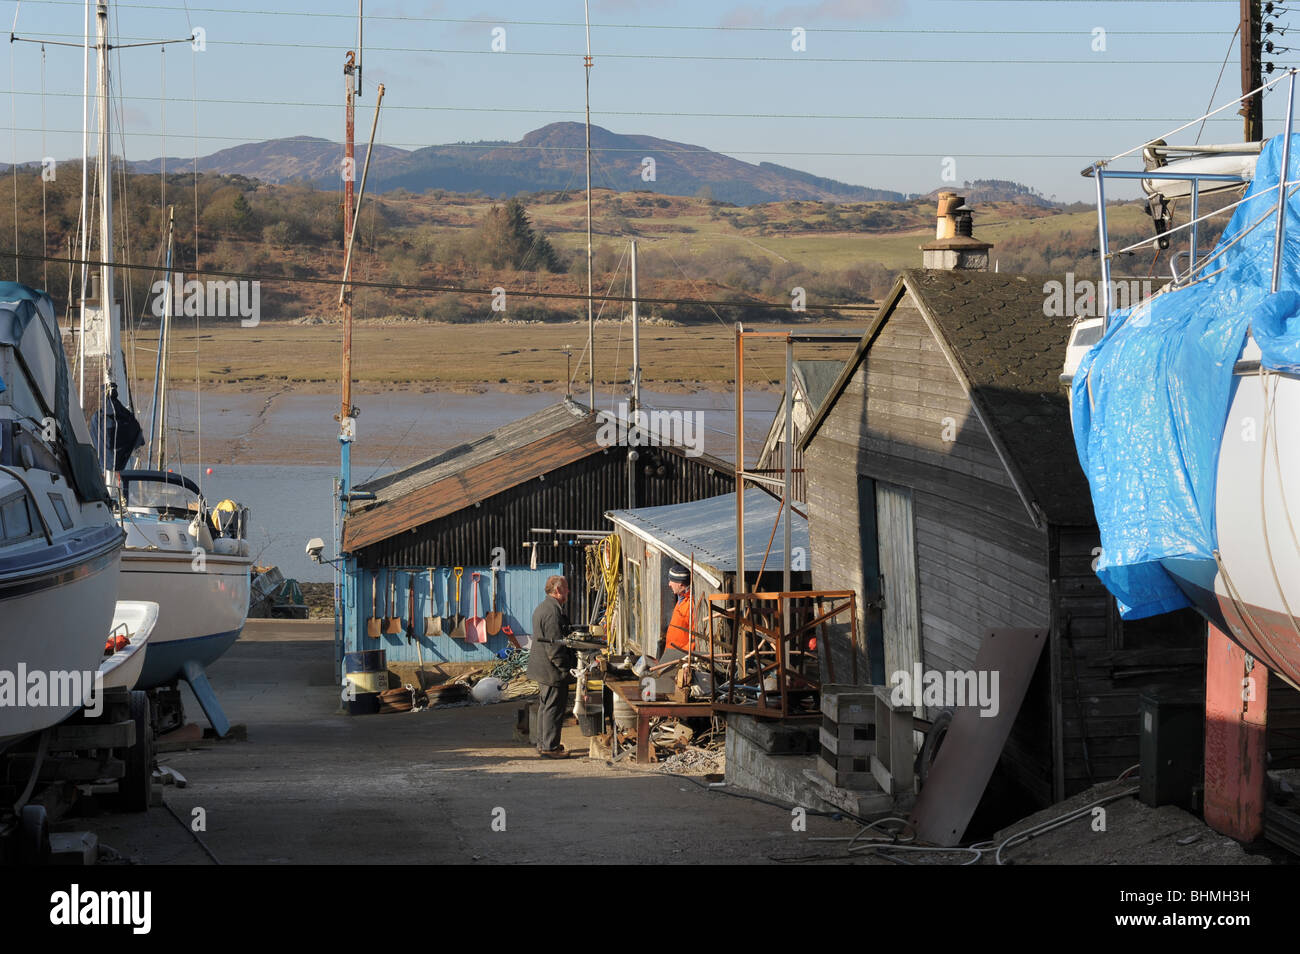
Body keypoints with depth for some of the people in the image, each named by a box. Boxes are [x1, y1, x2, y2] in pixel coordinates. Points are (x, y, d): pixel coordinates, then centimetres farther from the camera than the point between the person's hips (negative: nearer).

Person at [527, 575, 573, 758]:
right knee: (554, 707, -5)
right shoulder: (553, 612, -21)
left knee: (545, 705, 18)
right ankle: (549, 747, -3)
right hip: (552, 669, -11)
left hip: (541, 667, 11)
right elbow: (555, 645, -24)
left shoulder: (542, 608, 14)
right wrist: (566, 667, -18)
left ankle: (543, 743, 26)